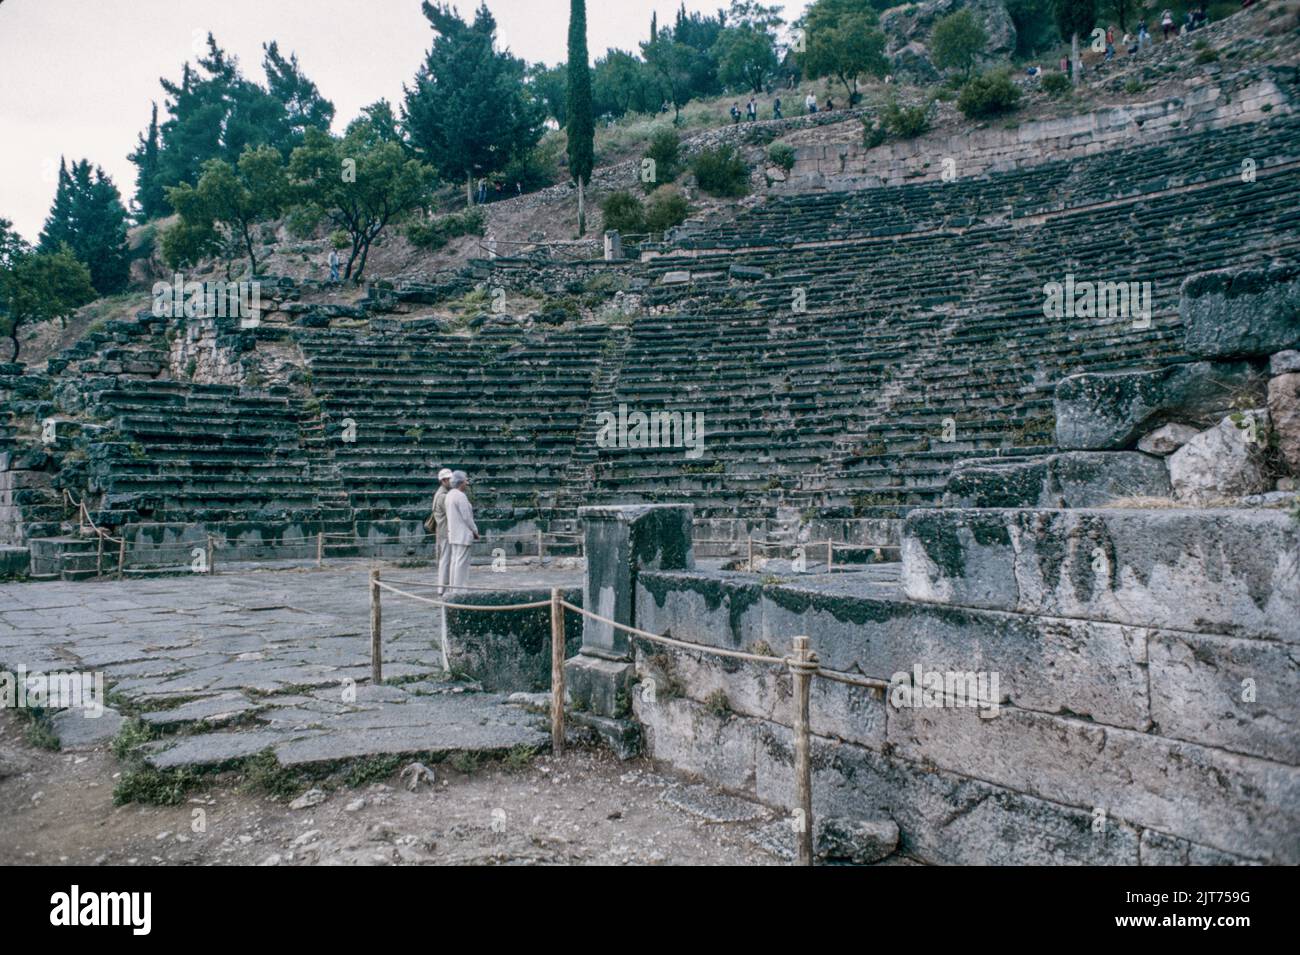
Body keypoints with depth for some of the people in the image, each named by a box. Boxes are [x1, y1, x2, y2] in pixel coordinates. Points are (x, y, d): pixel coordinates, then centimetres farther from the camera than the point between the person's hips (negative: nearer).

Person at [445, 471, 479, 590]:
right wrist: (475, 531, -5)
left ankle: (453, 588, 14)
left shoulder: (450, 495, 12)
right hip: (463, 534, -10)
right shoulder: (461, 496, -16)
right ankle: (459, 590, -7)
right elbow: (467, 517, -17)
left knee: (455, 561, 11)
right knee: (462, 562, -7)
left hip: (453, 534, 10)